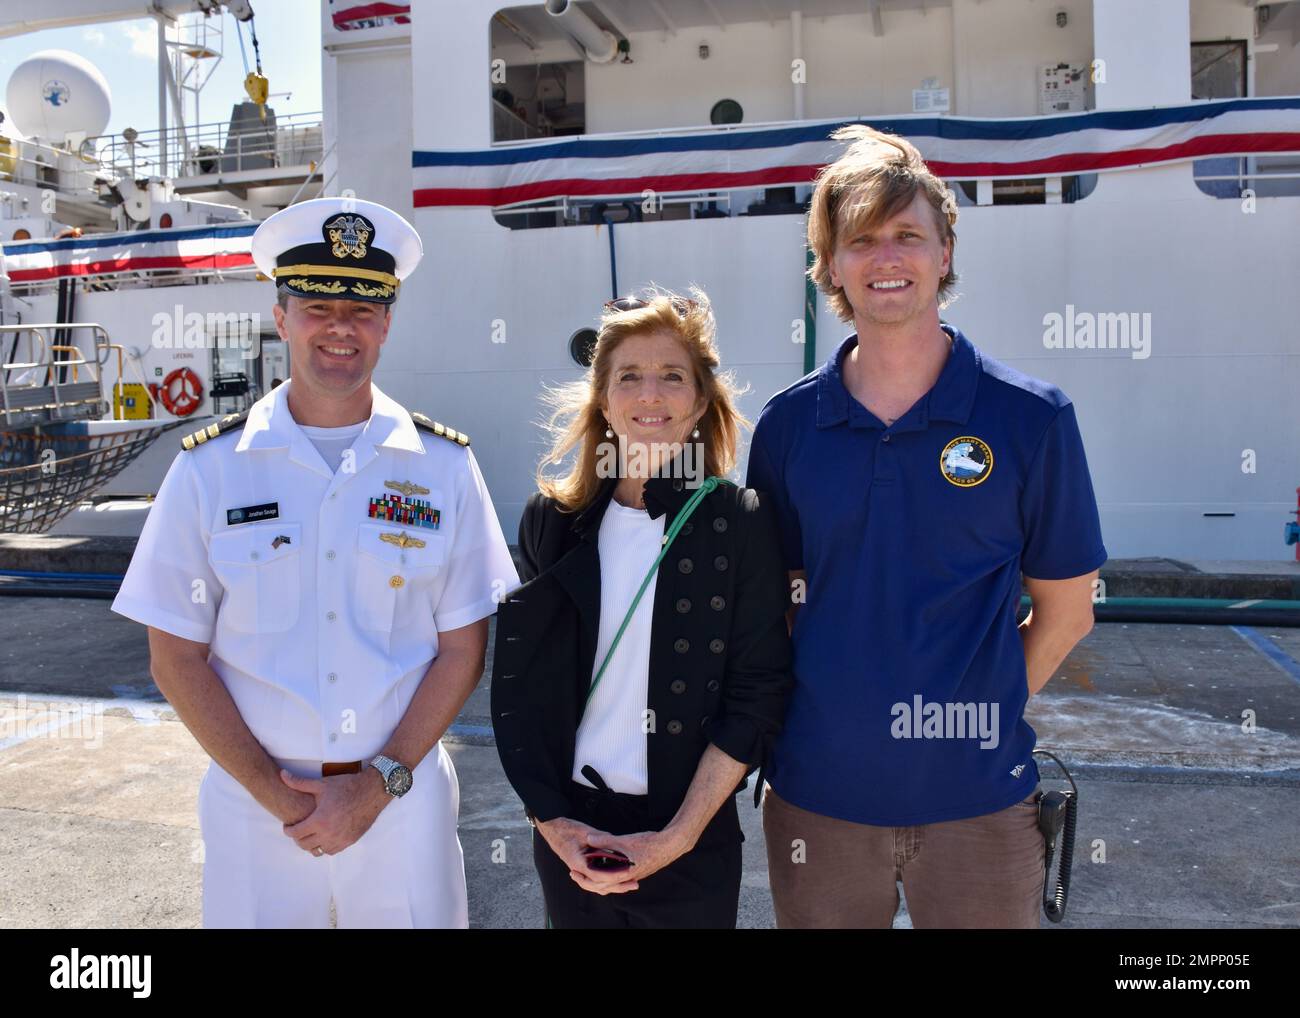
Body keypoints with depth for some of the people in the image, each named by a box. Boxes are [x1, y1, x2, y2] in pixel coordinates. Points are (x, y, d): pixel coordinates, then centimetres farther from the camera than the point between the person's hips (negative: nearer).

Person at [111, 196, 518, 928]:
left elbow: (462, 649, -2)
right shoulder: (210, 468, -4)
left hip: (404, 801, 0)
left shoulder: (443, 464, -4)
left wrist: (380, 784, -10)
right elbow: (176, 656, -3)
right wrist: (279, 797, -9)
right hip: (253, 806, 0)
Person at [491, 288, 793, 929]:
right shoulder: (551, 519, -1)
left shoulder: (741, 522, -8)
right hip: (568, 833, 2)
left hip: (693, 846, -2)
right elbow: (516, 682, 1)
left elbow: (756, 696, -9)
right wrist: (551, 820, -5)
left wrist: (679, 835, -12)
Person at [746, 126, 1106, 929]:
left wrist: (977, 711, 1)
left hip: (978, 798, -1)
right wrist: (809, 715, 1)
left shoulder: (1031, 417, -6)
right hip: (818, 794, 2)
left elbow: (1065, 612, 2)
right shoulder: (787, 424, -1)